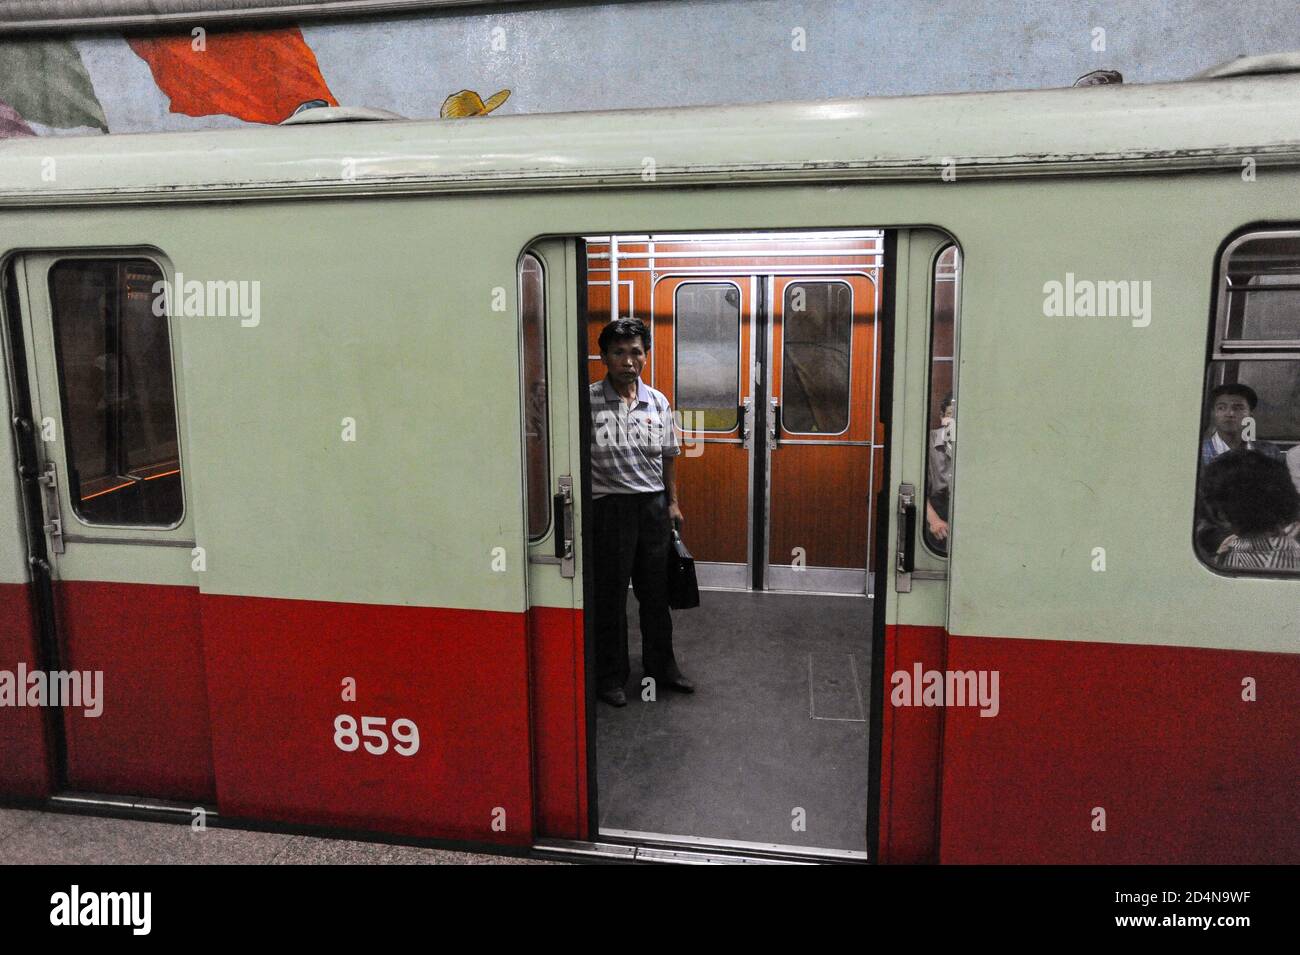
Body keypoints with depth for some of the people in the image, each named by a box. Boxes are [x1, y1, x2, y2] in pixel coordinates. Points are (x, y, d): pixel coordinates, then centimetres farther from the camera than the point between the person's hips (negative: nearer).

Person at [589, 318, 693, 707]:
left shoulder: (658, 402, 5)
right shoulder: (588, 402, -9)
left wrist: (672, 501, 12)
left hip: (653, 505, 4)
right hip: (609, 506, -4)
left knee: (655, 590, 15)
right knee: (610, 595, 6)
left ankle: (661, 666, 32)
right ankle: (611, 675, 22)